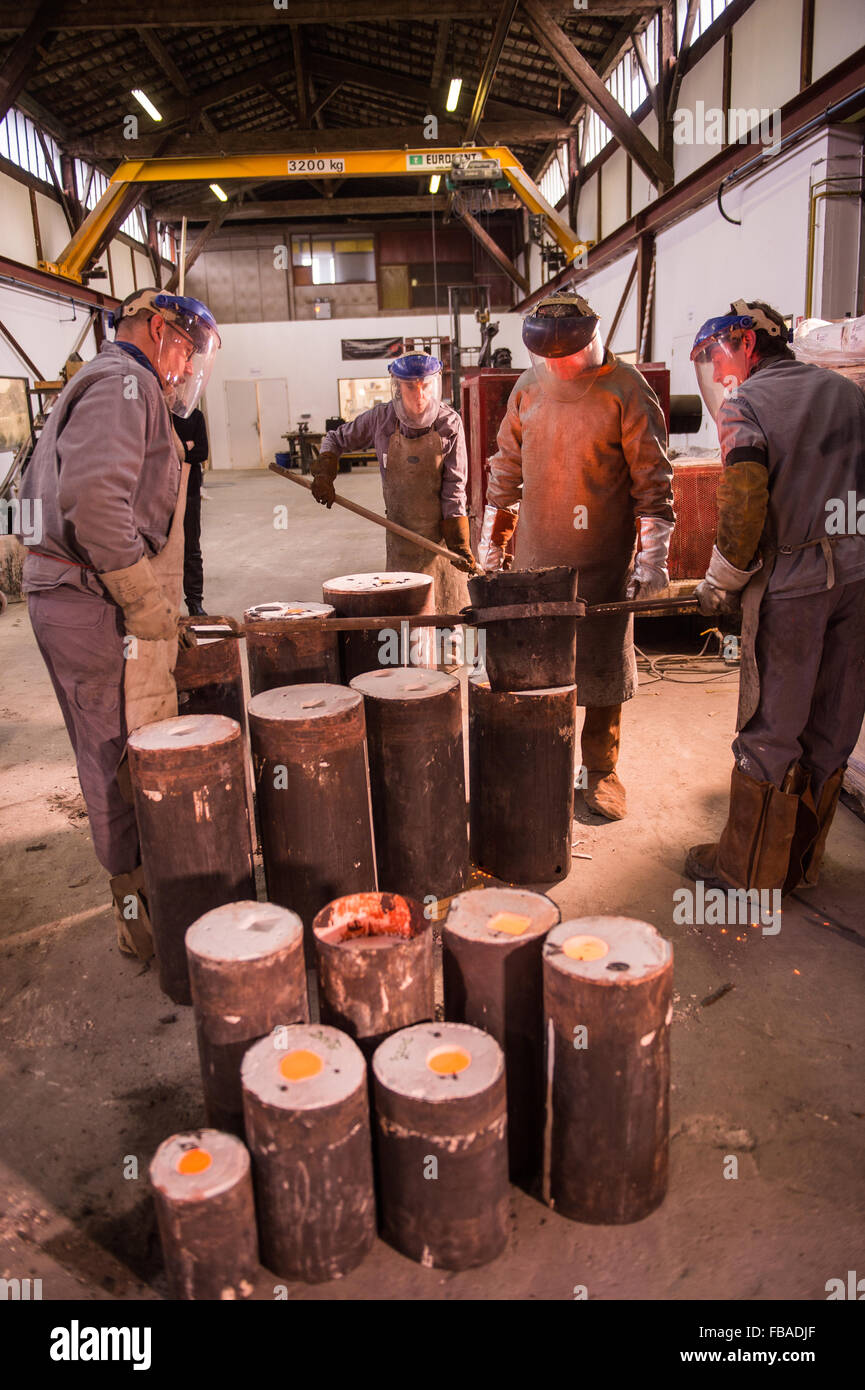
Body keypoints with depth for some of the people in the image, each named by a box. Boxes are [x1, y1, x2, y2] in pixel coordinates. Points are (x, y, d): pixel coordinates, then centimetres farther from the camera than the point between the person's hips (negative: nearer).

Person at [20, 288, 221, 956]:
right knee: (131, 763, -3)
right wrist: (143, 596, -20)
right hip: (102, 608, -11)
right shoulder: (125, 383, -10)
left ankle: (142, 890, 30)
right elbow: (94, 498, -27)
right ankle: (142, 910, 9)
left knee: (117, 759, 17)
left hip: (67, 595, 11)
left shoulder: (96, 385, 24)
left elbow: (37, 491, 26)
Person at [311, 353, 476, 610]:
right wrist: (324, 475, -2)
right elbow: (336, 438, 14)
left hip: (441, 531, -1)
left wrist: (459, 543, -15)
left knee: (448, 603, 2)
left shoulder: (449, 423, -8)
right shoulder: (381, 418, -3)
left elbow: (454, 487, -9)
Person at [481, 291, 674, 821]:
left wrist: (654, 555, -12)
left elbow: (653, 479, -6)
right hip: (535, 558, 4)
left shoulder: (626, 391, -7)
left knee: (602, 668, 5)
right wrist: (493, 538, 13)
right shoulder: (530, 387, 7)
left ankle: (601, 771, 21)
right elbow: (507, 465, 15)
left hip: (603, 562, -3)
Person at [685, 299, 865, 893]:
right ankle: (804, 860, 26)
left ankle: (750, 869, 14)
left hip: (791, 582, -6)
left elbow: (744, 504, -17)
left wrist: (721, 583, -6)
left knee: (772, 728, 3)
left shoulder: (745, 404, -5)